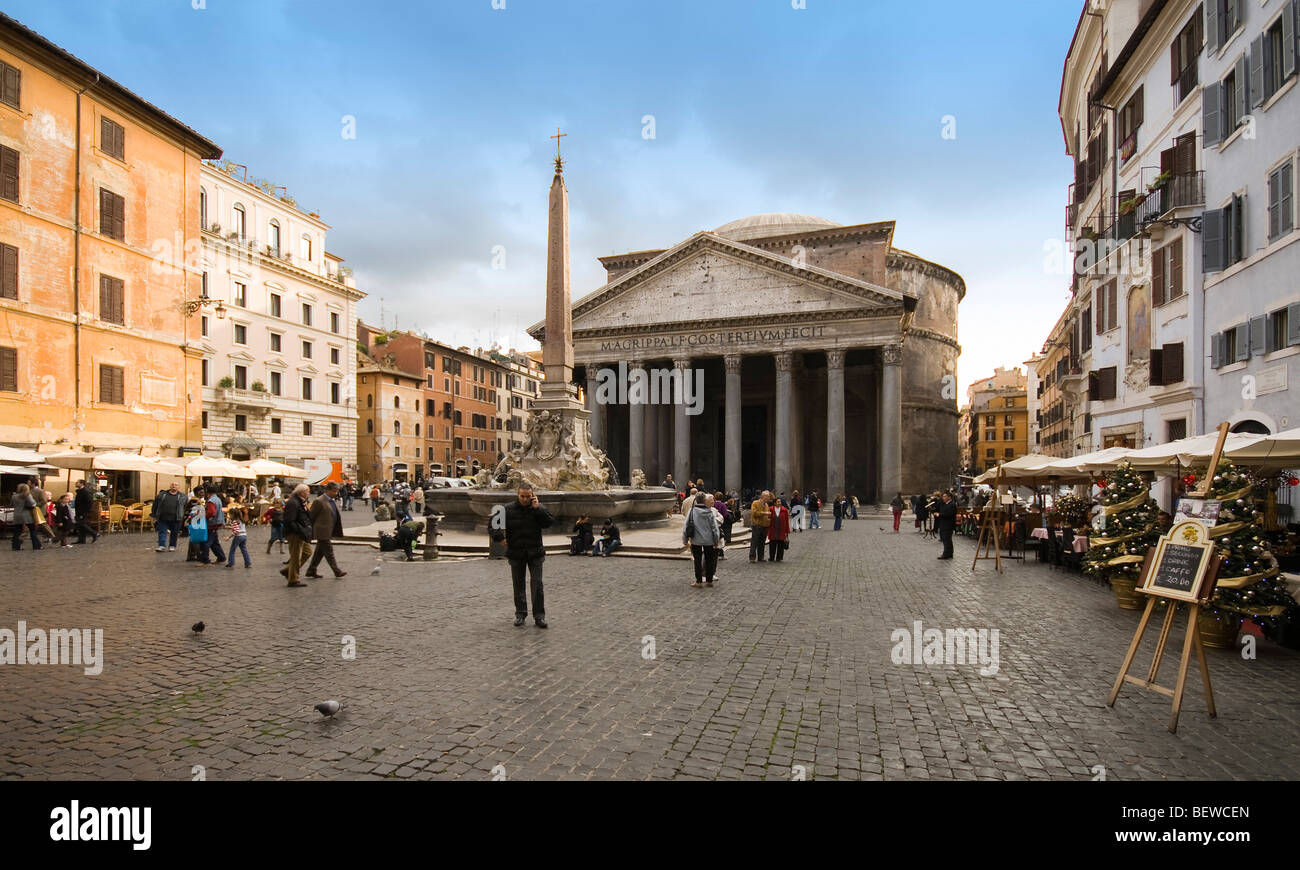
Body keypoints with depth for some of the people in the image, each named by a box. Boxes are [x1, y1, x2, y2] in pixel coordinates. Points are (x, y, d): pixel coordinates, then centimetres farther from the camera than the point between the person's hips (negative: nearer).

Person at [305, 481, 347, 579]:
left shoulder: (331, 501, 13)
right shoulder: (319, 501, -15)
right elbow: (311, 516, -10)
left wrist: (338, 530, 13)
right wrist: (311, 530, -6)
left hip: (328, 531, 9)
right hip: (322, 531, -9)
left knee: (320, 552, 14)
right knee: (328, 551, -3)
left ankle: (311, 571, 23)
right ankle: (337, 571, 1)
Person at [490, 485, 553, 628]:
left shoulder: (538, 508, -2)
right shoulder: (508, 510, -4)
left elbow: (549, 522, -13)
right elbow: (496, 528, -4)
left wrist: (537, 508, -18)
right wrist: (500, 534, -25)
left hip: (535, 553, -1)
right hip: (515, 554, 1)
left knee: (537, 584, -3)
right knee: (518, 584, 11)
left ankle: (539, 615, 5)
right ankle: (520, 613, 25)